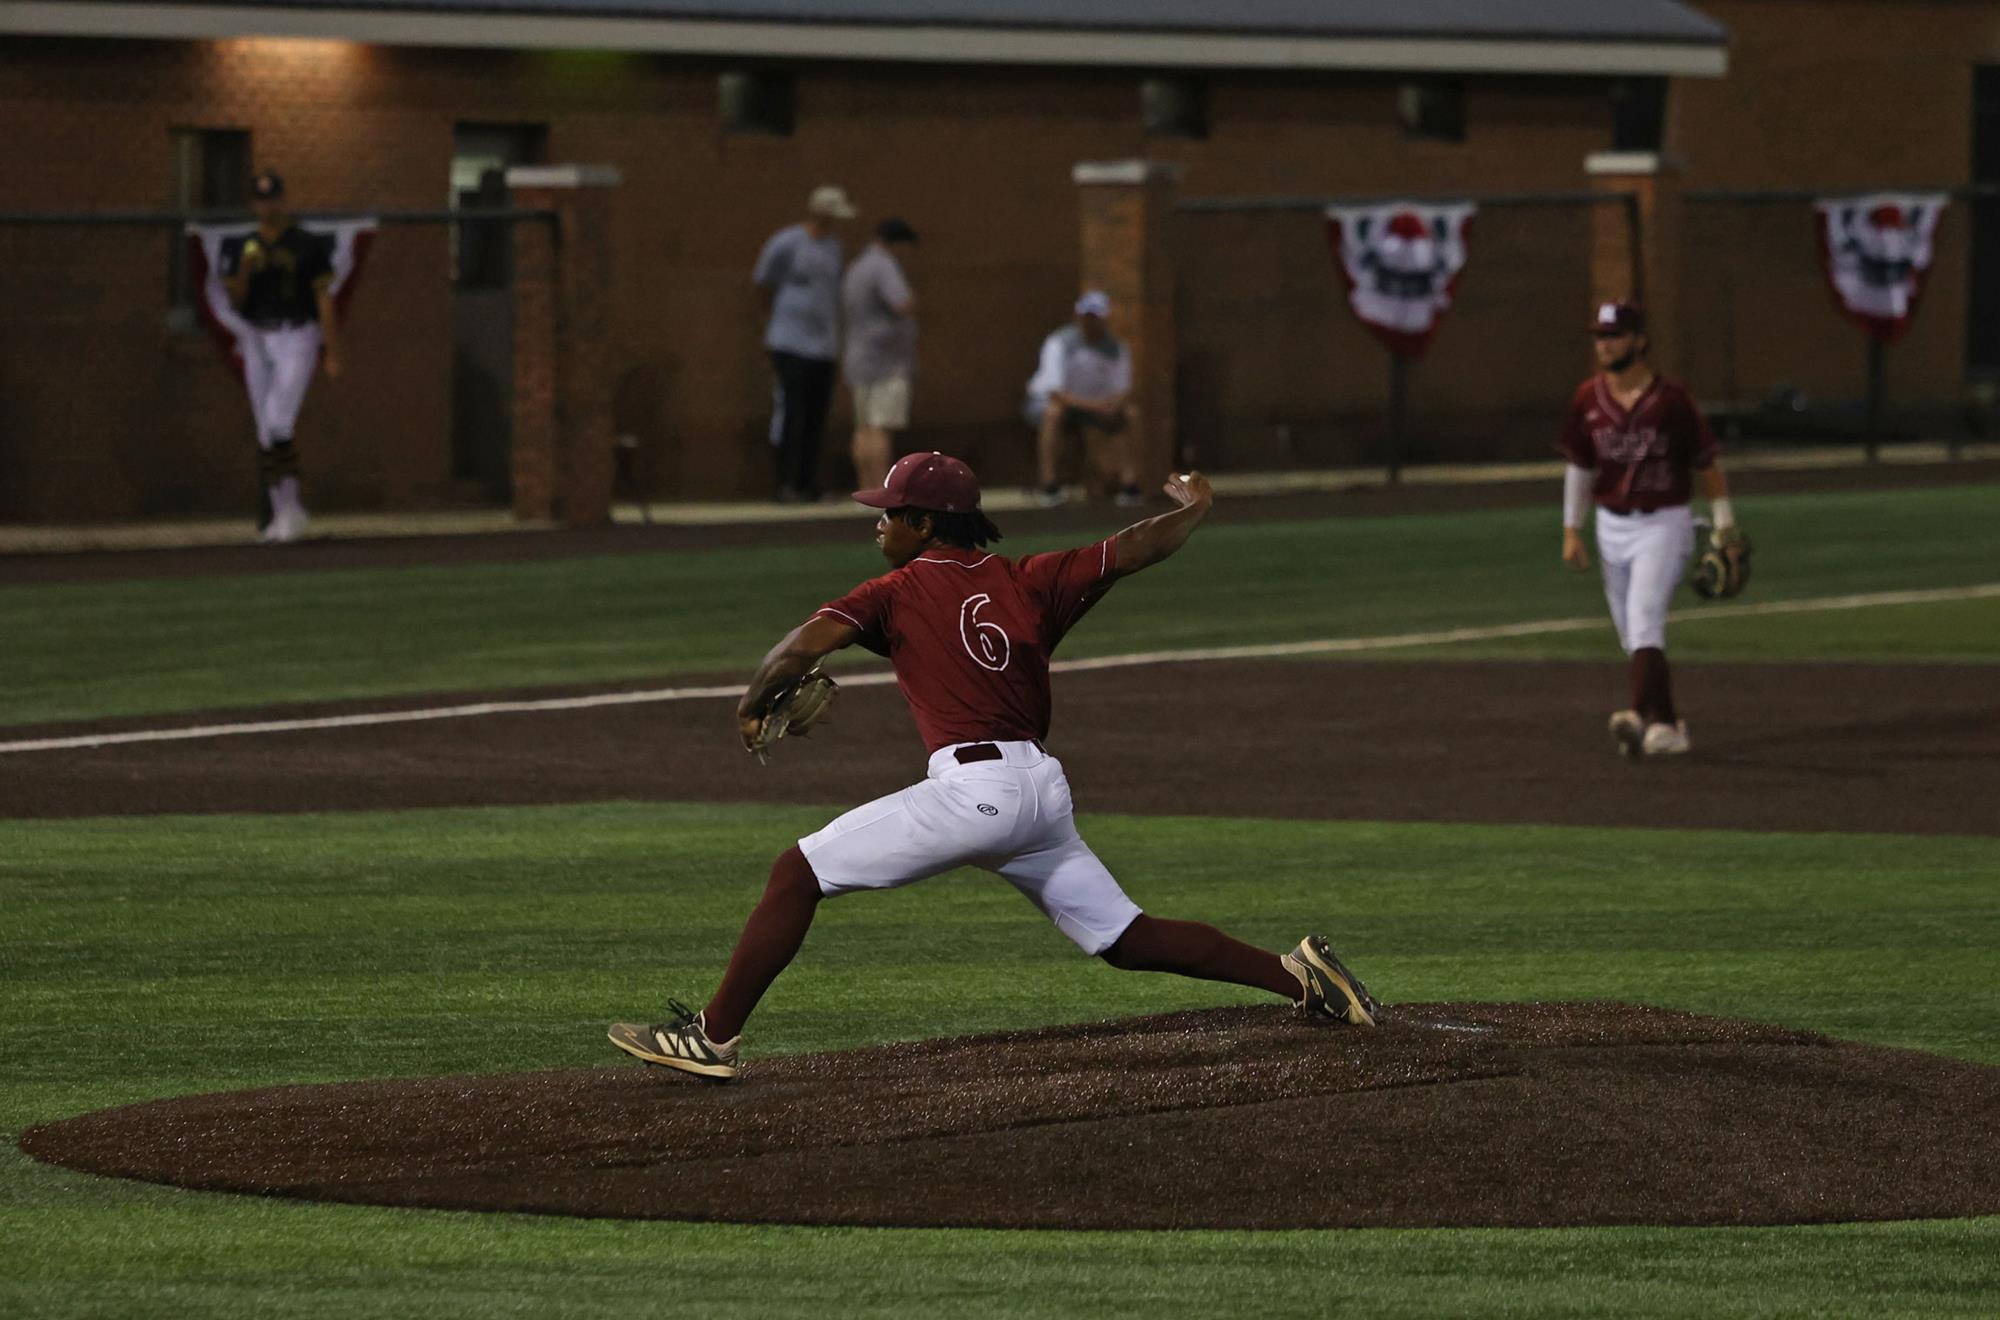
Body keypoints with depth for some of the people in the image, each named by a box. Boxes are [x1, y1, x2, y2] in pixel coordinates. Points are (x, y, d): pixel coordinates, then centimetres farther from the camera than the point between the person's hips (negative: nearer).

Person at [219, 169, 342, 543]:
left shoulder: (308, 245, -2)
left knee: (278, 424, -18)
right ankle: (278, 515, 10)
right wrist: (244, 270, -15)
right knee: (266, 431, 5)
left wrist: (332, 354, -7)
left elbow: (324, 298, -3)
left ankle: (290, 509, -9)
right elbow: (236, 301, 5)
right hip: (257, 340, 4)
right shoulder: (242, 249, 9)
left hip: (297, 338, -4)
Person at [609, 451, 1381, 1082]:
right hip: (1045, 792, 7)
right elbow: (1133, 551, 13)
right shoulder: (1029, 582, 15)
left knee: (797, 874, -1)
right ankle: (1299, 975, 5)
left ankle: (713, 1038, -7)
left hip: (974, 790, -7)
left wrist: (752, 706, 5)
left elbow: (809, 642, -11)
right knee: (1128, 939, 15)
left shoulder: (903, 590, 2)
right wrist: (1193, 511, 33)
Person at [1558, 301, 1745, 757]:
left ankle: (1643, 715, -33)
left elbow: (1707, 464, -3)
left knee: (1643, 617, -22)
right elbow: (1579, 467, 13)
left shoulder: (1671, 399, -10)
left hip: (1663, 524, -6)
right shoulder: (1588, 399, 3)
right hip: (1612, 527, 6)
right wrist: (1572, 531, 9)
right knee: (1632, 634, 8)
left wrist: (1725, 529, -4)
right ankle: (1666, 726, 18)